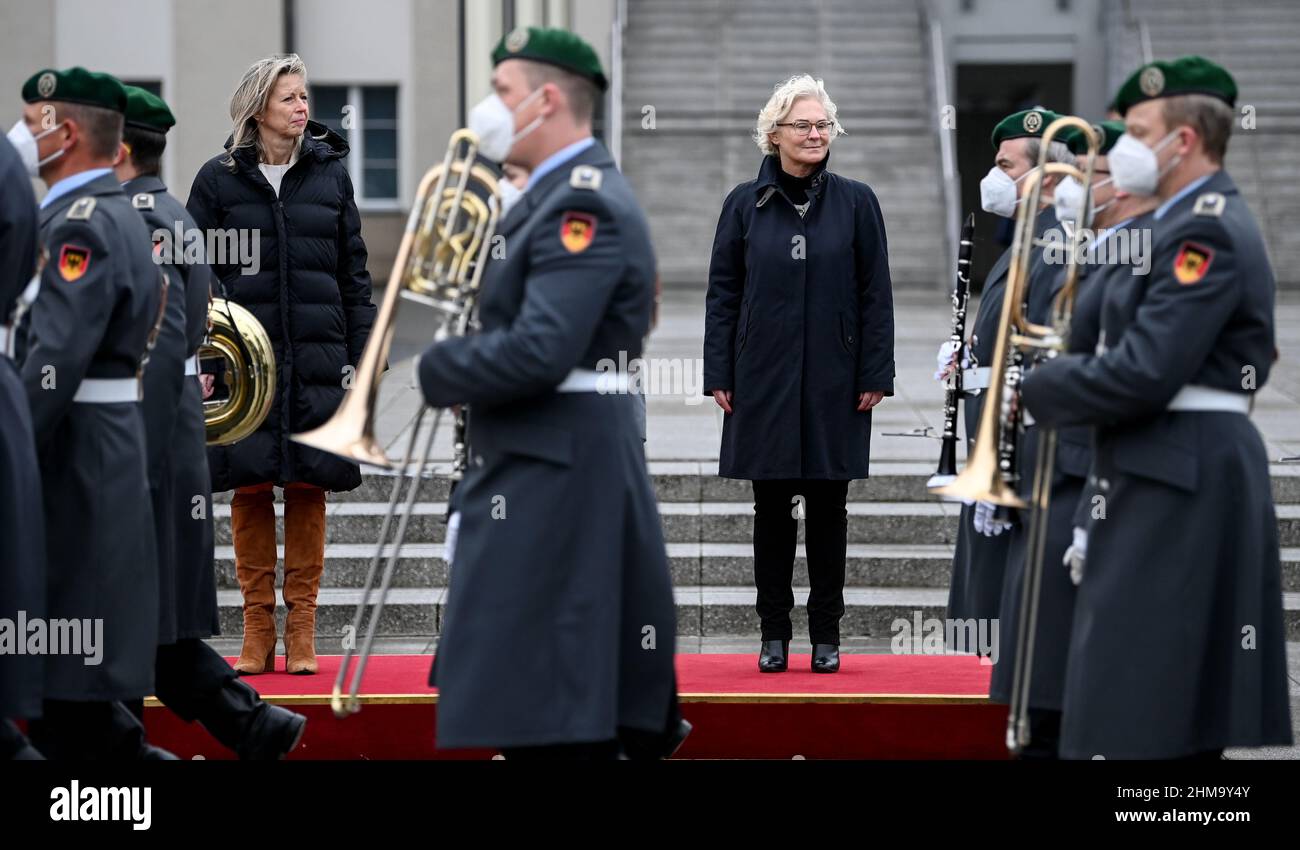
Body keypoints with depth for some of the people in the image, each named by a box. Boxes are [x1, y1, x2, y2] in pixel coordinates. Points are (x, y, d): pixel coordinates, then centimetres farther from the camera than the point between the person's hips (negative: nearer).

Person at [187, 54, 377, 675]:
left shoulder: (329, 173, 8)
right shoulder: (219, 178, 3)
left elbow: (354, 270, 11)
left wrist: (359, 356, 6)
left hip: (318, 360, 1)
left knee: (308, 489, 1)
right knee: (250, 489, 0)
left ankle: (301, 631, 9)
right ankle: (257, 631, 8)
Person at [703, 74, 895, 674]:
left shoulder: (856, 202, 2)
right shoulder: (745, 204, 3)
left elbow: (875, 293, 2)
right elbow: (722, 292, 5)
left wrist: (875, 374, -4)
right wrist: (718, 375, -1)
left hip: (835, 381, 0)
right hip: (764, 379, 0)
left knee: (828, 508, 5)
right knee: (771, 506, 5)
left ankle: (826, 633, 12)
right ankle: (774, 633, 12)